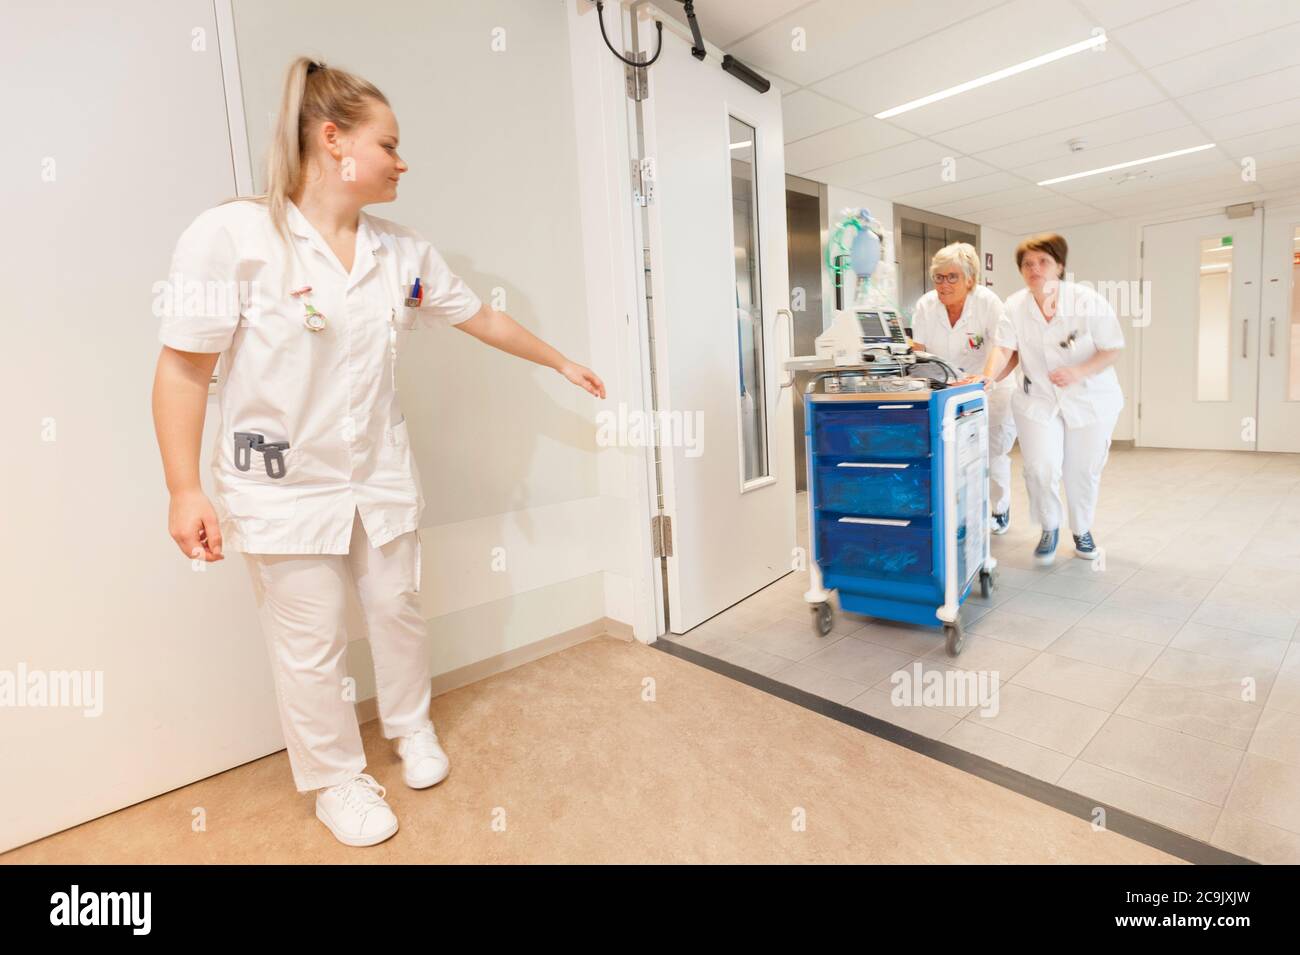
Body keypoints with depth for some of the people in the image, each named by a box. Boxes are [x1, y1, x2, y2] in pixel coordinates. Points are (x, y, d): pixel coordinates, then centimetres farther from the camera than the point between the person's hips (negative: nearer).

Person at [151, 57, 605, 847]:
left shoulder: (405, 250, 2)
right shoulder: (231, 235, -14)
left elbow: (483, 318, 13)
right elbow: (185, 366, -12)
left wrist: (561, 364, 20)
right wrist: (186, 490, -14)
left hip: (383, 476, 5)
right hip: (283, 489, -4)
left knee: (399, 612, 17)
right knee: (313, 647, 8)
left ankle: (412, 729, 44)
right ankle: (337, 779, 33)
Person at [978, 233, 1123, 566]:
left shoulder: (1088, 301, -12)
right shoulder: (1015, 306, -6)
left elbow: (1112, 349, -9)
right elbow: (1003, 348, -14)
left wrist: (1080, 372, -26)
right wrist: (988, 377, -33)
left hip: (1089, 400, 0)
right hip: (1038, 400, 1)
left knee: (1083, 471, 8)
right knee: (1040, 467, -13)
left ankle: (1082, 530, 33)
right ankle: (1049, 528, 13)